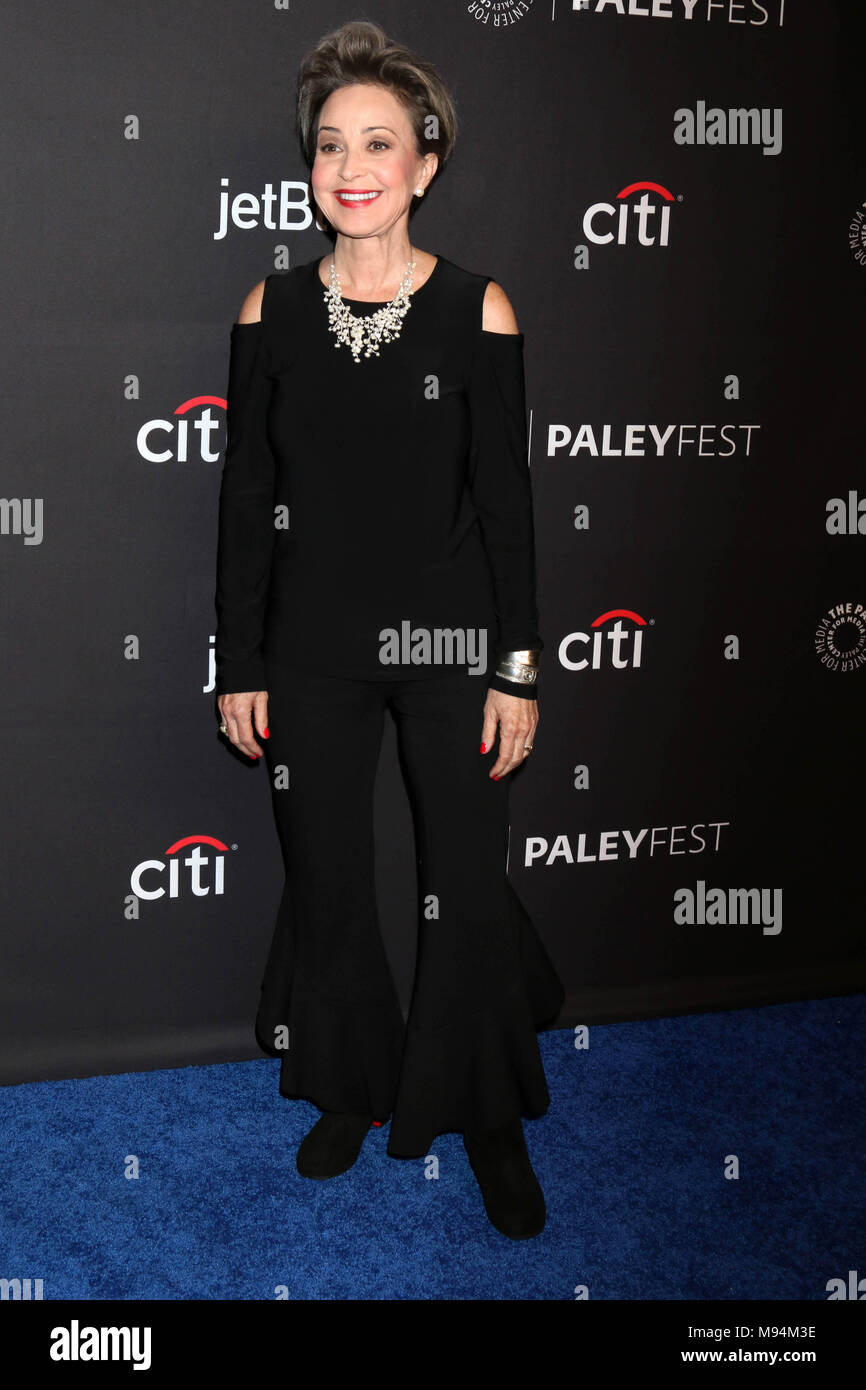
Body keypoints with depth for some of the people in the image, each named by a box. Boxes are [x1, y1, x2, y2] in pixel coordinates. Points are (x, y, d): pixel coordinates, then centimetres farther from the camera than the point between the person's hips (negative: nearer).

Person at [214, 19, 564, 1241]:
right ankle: (350, 1092, 36)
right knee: (328, 885, 13)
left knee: (469, 892, 4)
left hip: (450, 643, -2)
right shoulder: (273, 309, 1)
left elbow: (505, 497, -3)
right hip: (312, 648, 2)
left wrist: (518, 668, -6)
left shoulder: (476, 309, -4)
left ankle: (488, 1119, 26)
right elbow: (247, 498, 3)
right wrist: (240, 666, 1)